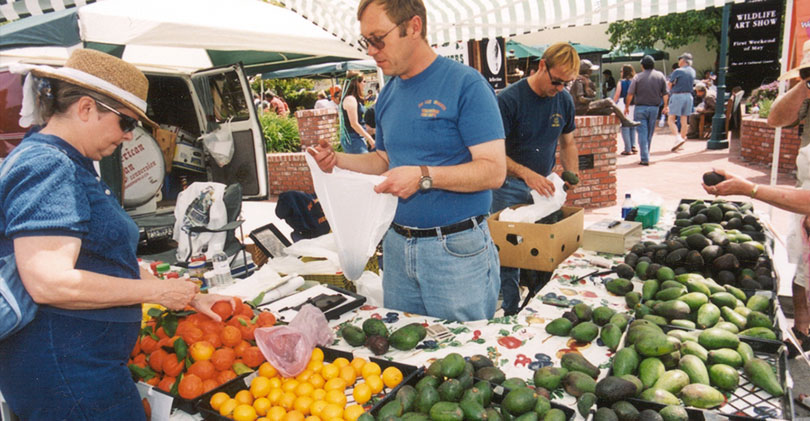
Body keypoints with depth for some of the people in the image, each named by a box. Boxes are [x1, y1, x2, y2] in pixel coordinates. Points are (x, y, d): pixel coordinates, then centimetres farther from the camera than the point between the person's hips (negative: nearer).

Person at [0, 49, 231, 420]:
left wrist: (188, 298, 14)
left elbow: (107, 263, 18)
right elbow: (48, 282, -28)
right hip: (67, 375, -10)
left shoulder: (73, 167, 14)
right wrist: (157, 291, -18)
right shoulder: (46, 167, -18)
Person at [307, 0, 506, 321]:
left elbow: (494, 171, -17)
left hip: (457, 249, -6)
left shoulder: (465, 84, -12)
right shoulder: (387, 95, 10)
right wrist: (338, 160, 3)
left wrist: (424, 176, -27)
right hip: (397, 245, 7)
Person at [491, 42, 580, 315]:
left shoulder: (564, 100, 3)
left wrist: (573, 176, 3)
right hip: (509, 188, -5)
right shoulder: (509, 98, -14)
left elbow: (568, 142, 16)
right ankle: (511, 312, 14)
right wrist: (526, 174, -29)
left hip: (544, 184, 5)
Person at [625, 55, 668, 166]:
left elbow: (630, 94, -5)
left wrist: (626, 106, 7)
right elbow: (665, 94, 4)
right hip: (654, 108, 3)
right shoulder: (660, 76, 4)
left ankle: (645, 158, -10)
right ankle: (646, 155, 22)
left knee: (642, 133, -3)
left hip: (640, 108, -3)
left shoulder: (638, 77, -5)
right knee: (650, 133, 13)